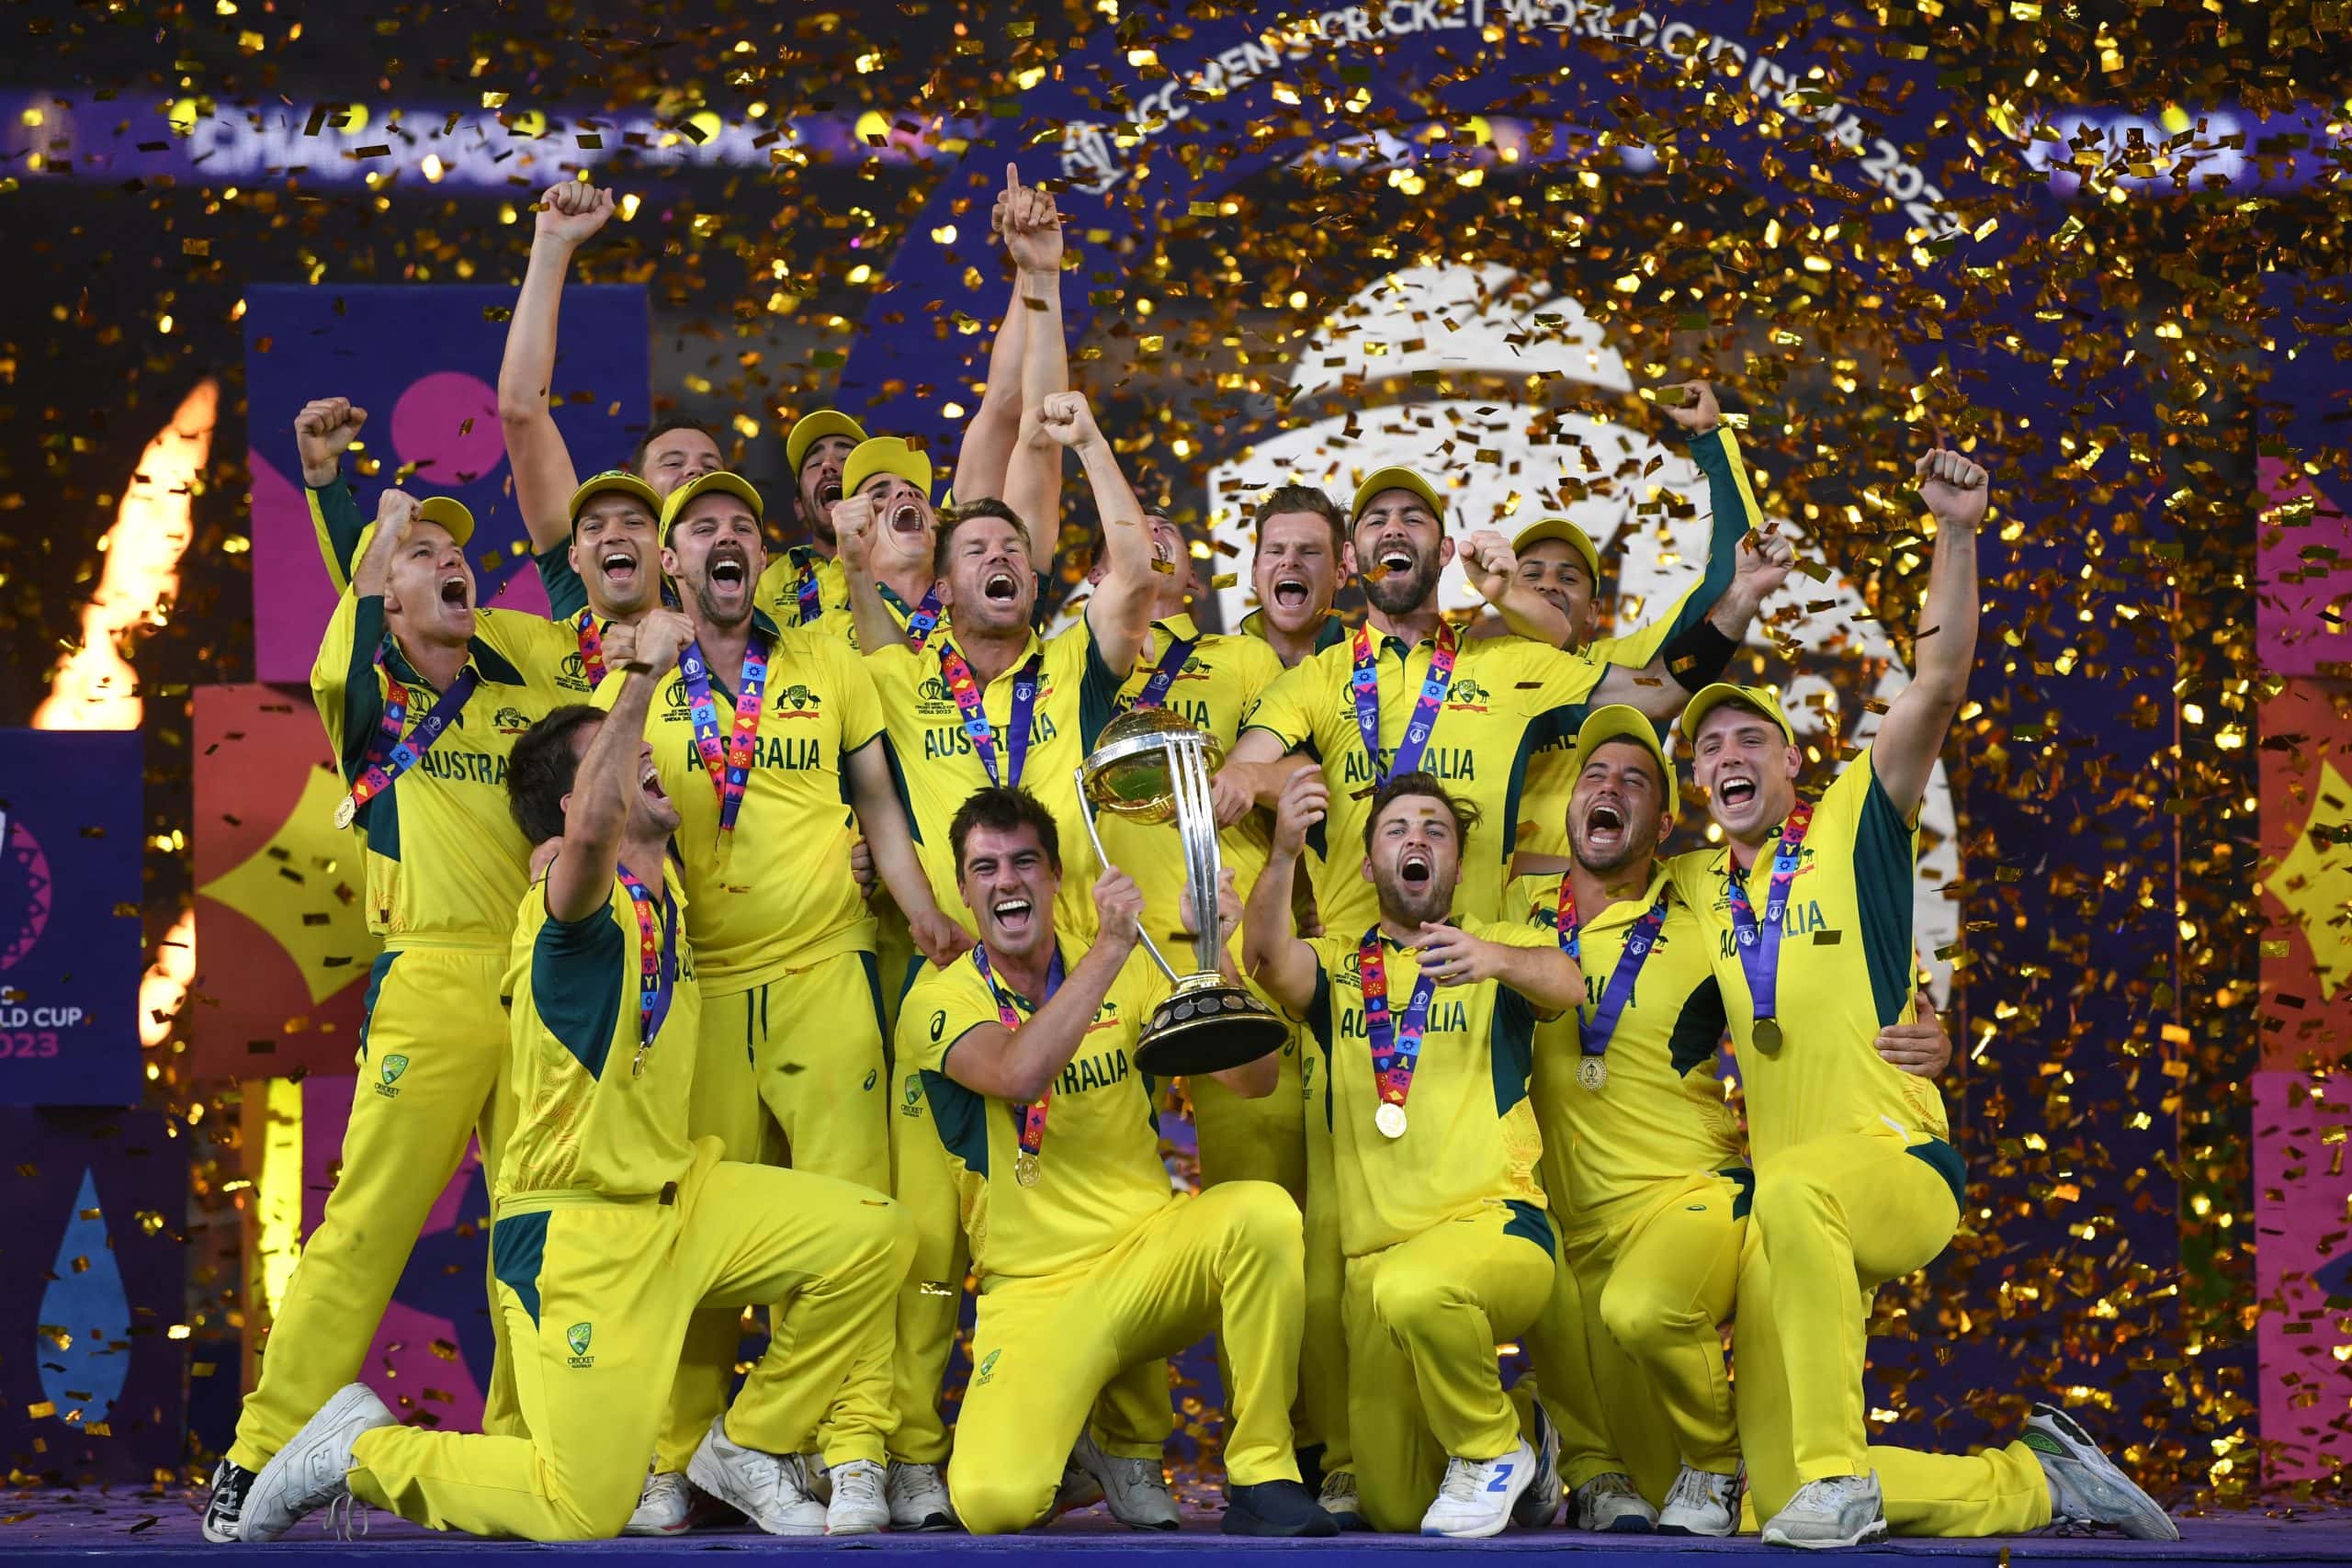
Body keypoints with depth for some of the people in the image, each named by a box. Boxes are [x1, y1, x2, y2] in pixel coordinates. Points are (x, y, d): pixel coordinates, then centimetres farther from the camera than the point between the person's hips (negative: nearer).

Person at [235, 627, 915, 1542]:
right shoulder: (582, 901, -18)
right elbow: (587, 832, -44)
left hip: (678, 1194, 8)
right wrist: (641, 673, -47)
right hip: (579, 1228, -8)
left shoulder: (664, 880, 8)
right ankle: (362, 1450, 11)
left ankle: (744, 1448, 10)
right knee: (581, 1514, -10)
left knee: (871, 1236, -5)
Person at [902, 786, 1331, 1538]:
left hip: (1152, 1251, 3)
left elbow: (1253, 1078, -2)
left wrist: (1215, 954, -17)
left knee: (1262, 1212, -31)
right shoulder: (939, 1001, -3)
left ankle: (1263, 1474, -17)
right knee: (994, 1501, -27)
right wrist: (1111, 945, -29)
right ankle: (1063, 1431, 12)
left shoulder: (1126, 976, 8)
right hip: (1034, 1291, -2)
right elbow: (1017, 1073, -26)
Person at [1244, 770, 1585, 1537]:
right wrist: (1284, 853, -29)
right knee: (1392, 1506, 2)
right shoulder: (1339, 962, 13)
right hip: (1373, 1252, 3)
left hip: (1495, 1222, -3)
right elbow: (1269, 959, -10)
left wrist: (1496, 958, -38)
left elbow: (1567, 984, -15)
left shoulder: (1500, 946, 8)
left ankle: (1491, 1451, -11)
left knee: (1415, 1290, -38)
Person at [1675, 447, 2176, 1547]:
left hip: (1897, 1167, -5)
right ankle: (2038, 1480, 13)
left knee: (1795, 1193, -43)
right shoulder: (1692, 886, 16)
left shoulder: (1854, 828, 5)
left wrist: (1957, 535, -14)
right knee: (1778, 1498, -6)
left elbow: (1938, 683, -5)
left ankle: (1841, 1472, -34)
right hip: (1778, 1212, 5)